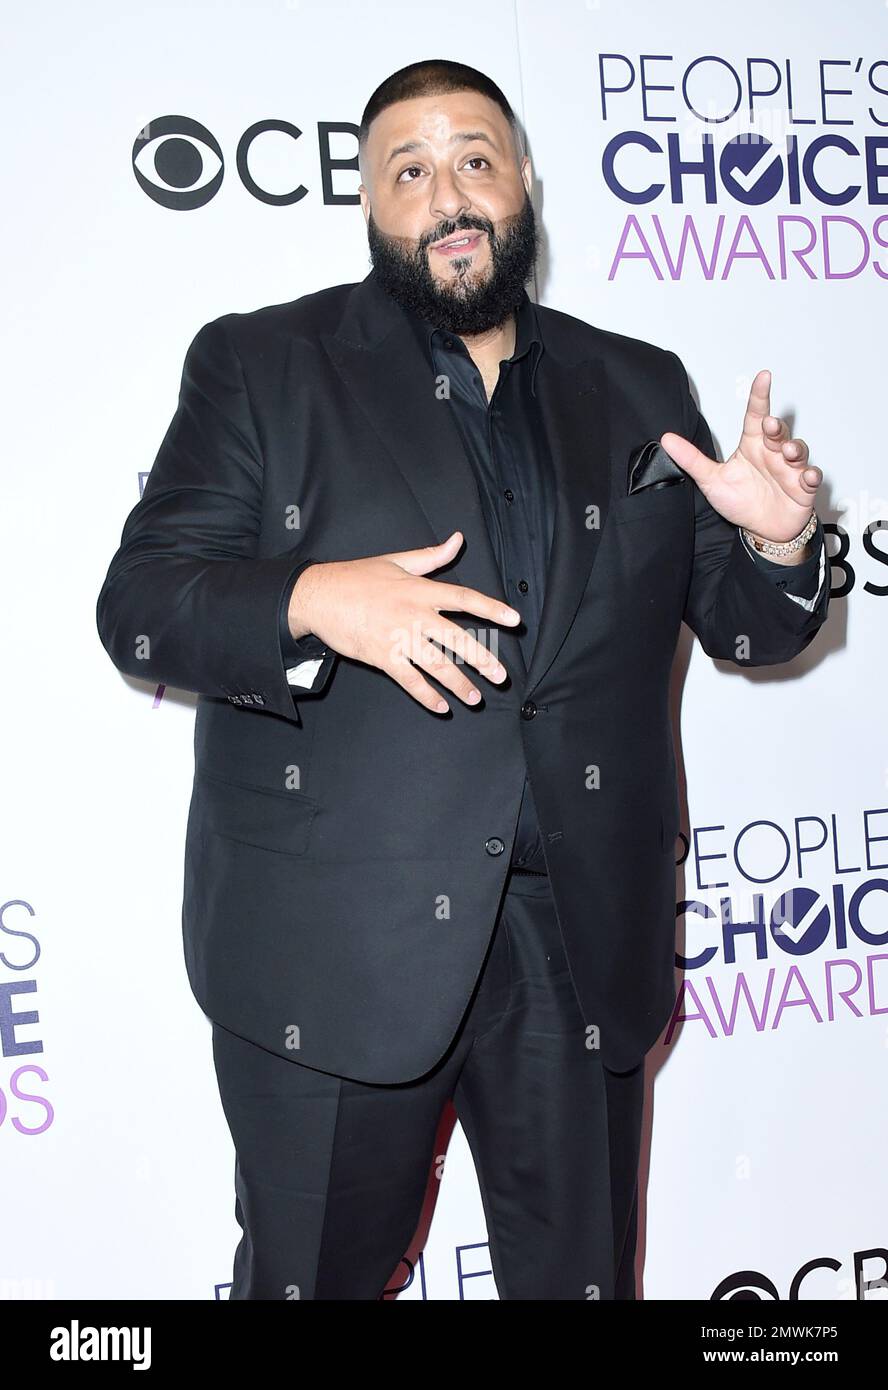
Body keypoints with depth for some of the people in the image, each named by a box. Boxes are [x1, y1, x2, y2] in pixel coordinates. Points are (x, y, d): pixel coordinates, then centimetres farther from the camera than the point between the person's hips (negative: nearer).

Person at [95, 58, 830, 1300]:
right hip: (336, 949, -2)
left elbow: (740, 624, 15)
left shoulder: (639, 390, 12)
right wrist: (315, 599, -24)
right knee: (317, 1275, 13)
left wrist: (779, 543, -8)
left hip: (585, 944, 3)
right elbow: (138, 602, -5)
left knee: (581, 1276, 18)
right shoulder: (262, 364, 3)